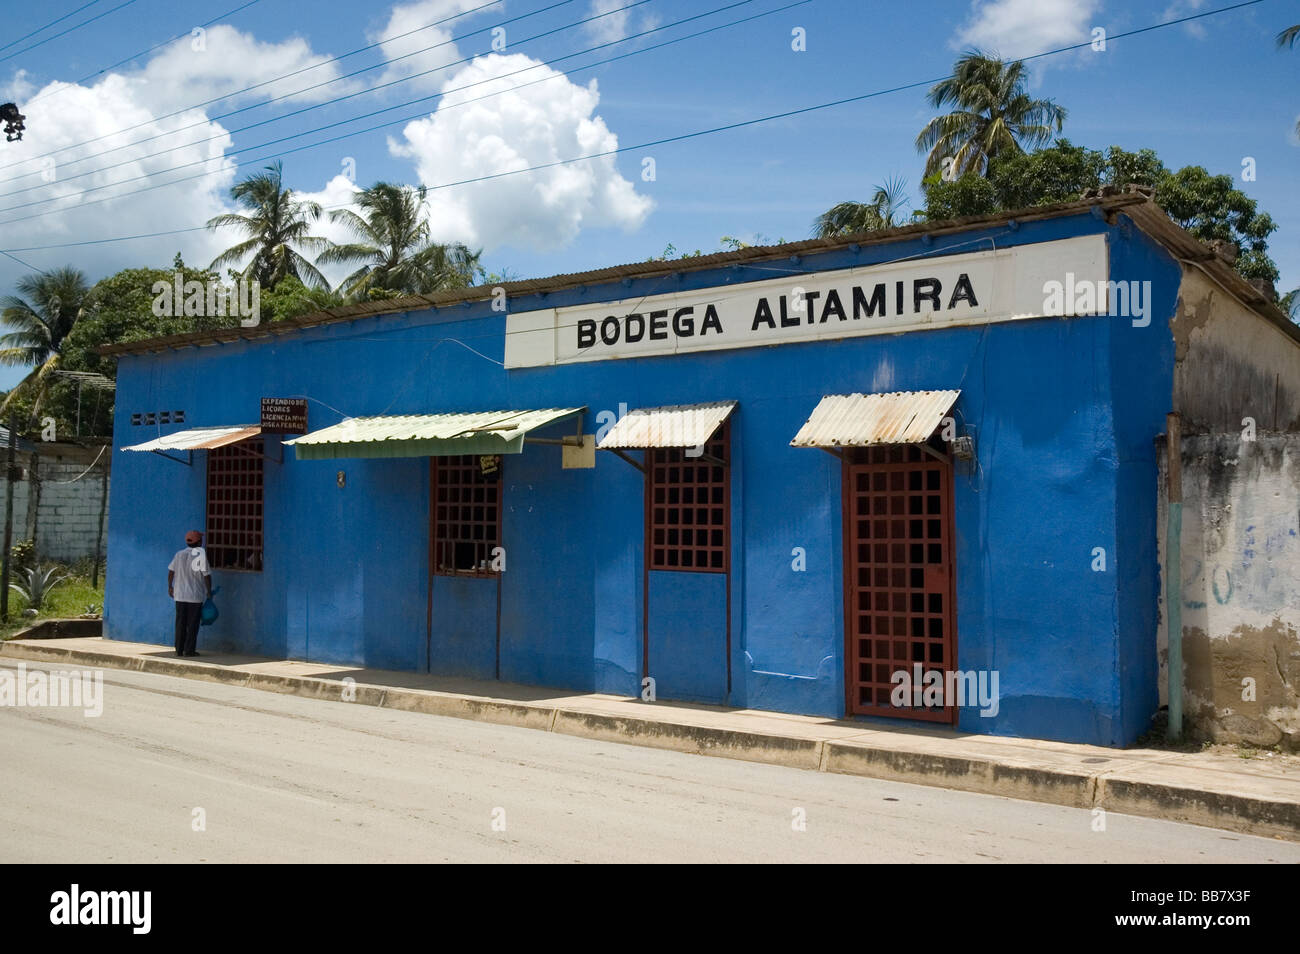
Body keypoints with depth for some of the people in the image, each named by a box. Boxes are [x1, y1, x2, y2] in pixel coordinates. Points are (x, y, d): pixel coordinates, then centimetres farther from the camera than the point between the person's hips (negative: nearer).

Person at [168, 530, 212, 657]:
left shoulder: (179, 554, 1)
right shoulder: (201, 555, -12)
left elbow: (171, 571, 6)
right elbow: (207, 575, -11)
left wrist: (170, 586, 19)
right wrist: (209, 591, 2)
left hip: (180, 595, 4)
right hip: (196, 595, -4)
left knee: (180, 623, 11)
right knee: (193, 624, 4)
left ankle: (179, 649, 14)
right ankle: (189, 650, 4)